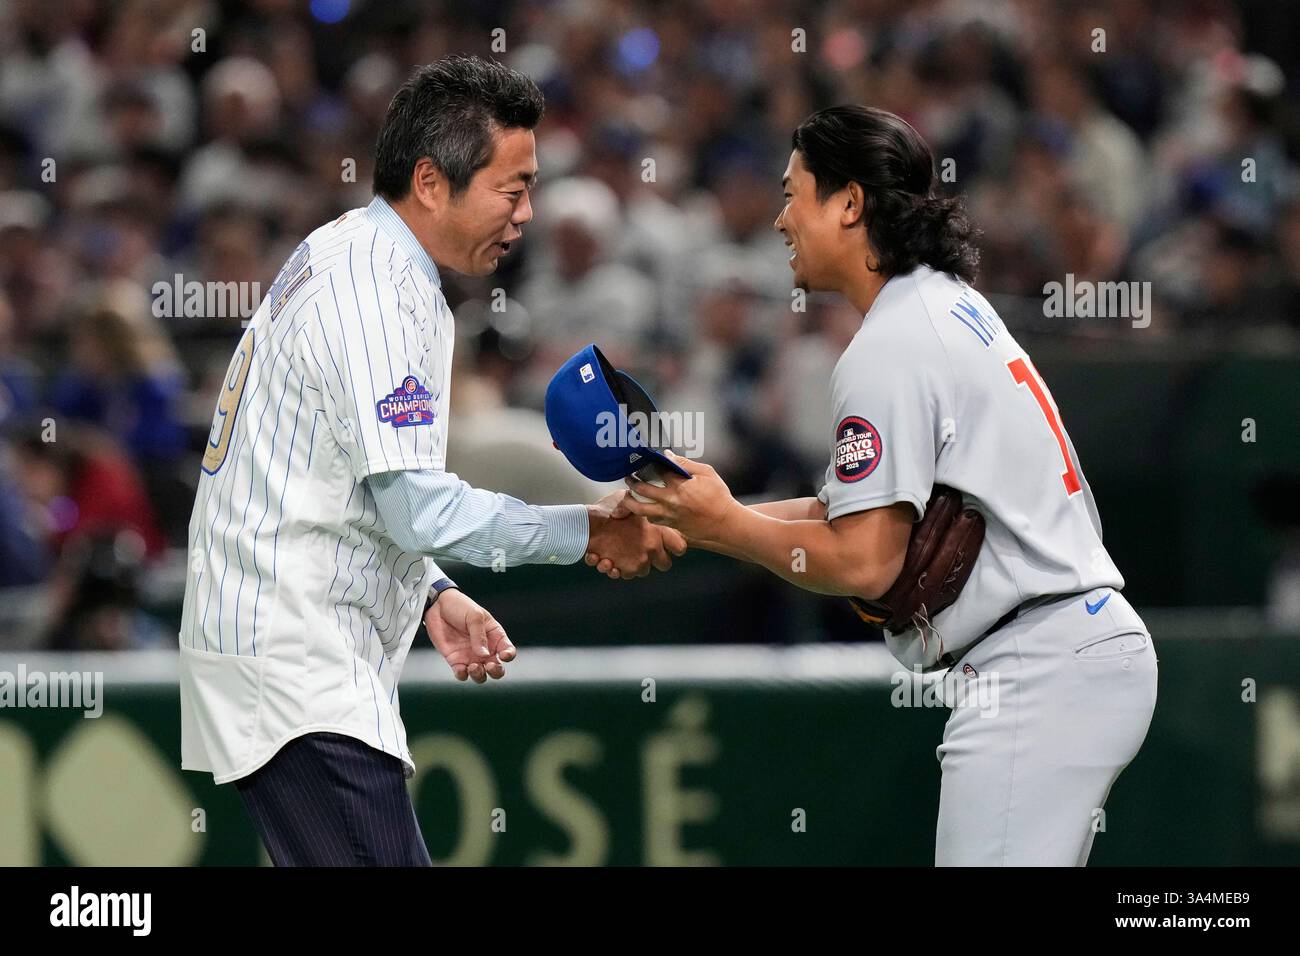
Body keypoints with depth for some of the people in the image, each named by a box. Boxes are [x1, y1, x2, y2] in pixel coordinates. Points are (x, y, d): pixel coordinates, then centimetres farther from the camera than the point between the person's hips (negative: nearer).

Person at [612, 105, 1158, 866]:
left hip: (1037, 677, -11)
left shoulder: (887, 351, -13)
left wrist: (722, 524, -5)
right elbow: (848, 510, 20)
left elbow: (863, 565, -16)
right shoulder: (949, 305, 18)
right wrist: (681, 526, 15)